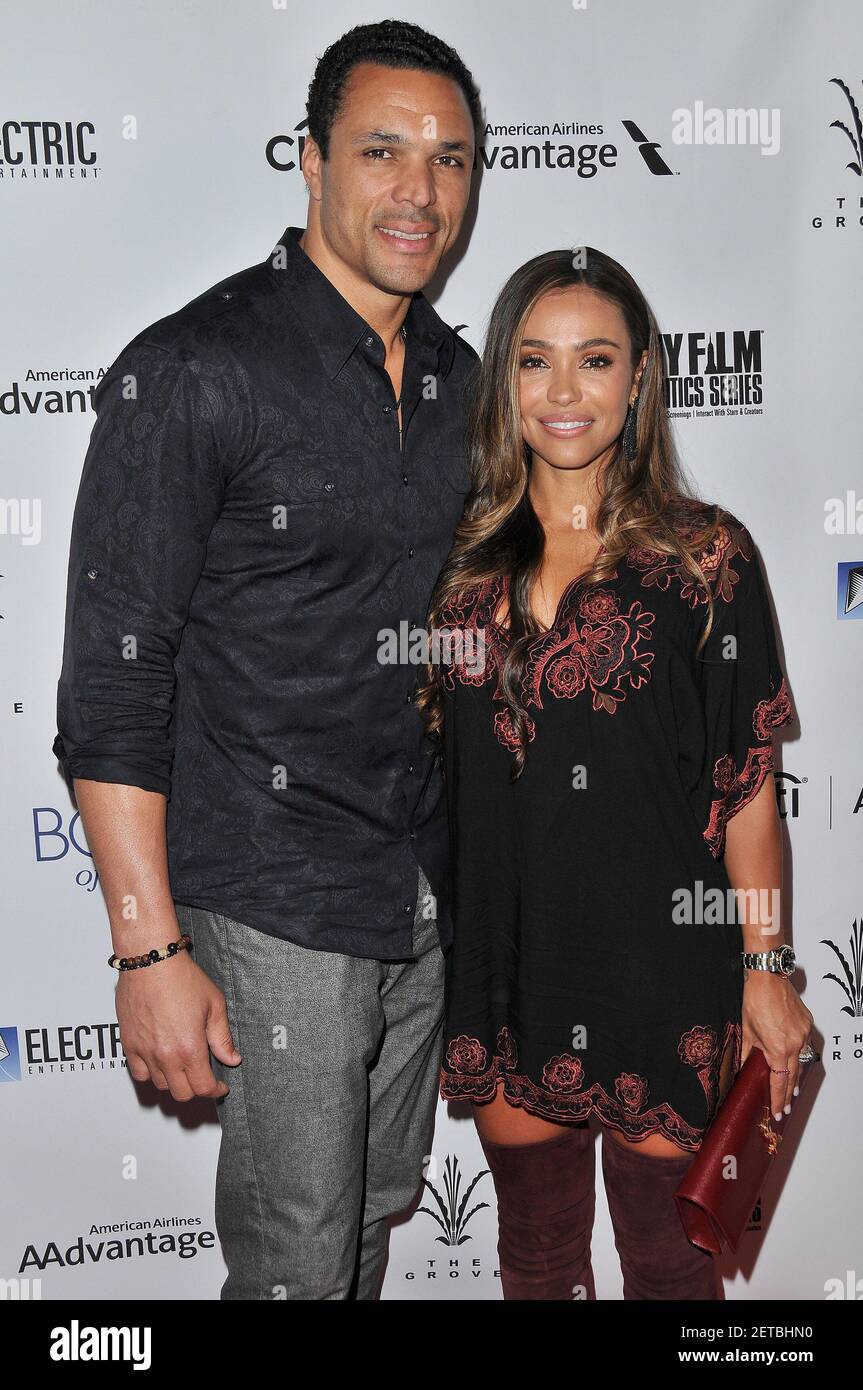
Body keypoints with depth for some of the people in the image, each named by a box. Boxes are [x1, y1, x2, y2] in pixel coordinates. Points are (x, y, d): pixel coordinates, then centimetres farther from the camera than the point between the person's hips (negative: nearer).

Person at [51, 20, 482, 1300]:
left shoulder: (458, 377, 6)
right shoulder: (192, 374, -16)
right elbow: (112, 683, -16)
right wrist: (150, 949, -17)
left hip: (430, 895, 7)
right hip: (278, 909, -6)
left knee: (379, 1209, 22)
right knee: (296, 1259, 7)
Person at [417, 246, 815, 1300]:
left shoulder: (703, 555, -5)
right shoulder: (463, 555, 3)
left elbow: (749, 782, -3)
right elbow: (429, 757, 9)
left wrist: (766, 966, -5)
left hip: (659, 961, -2)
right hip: (503, 964, 3)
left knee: (665, 1252, 14)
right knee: (536, 1250, 19)